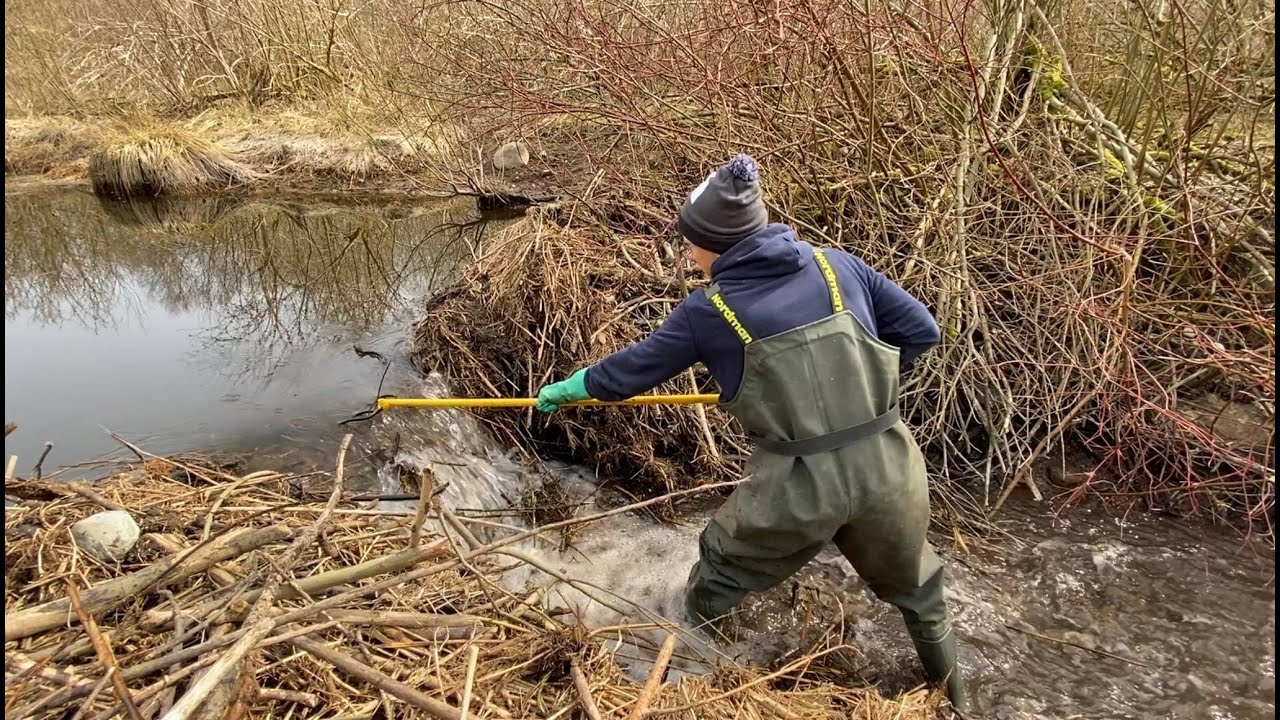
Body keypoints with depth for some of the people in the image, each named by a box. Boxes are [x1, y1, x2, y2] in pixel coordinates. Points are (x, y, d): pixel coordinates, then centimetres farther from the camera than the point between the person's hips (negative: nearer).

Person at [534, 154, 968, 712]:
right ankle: (950, 693, 51)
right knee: (913, 586, 29)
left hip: (798, 484, -3)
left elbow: (632, 370, 6)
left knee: (722, 569, 27)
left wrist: (565, 390, 23)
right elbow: (920, 331, 6)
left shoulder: (708, 312, -6)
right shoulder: (837, 265, 1)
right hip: (887, 464, 4)